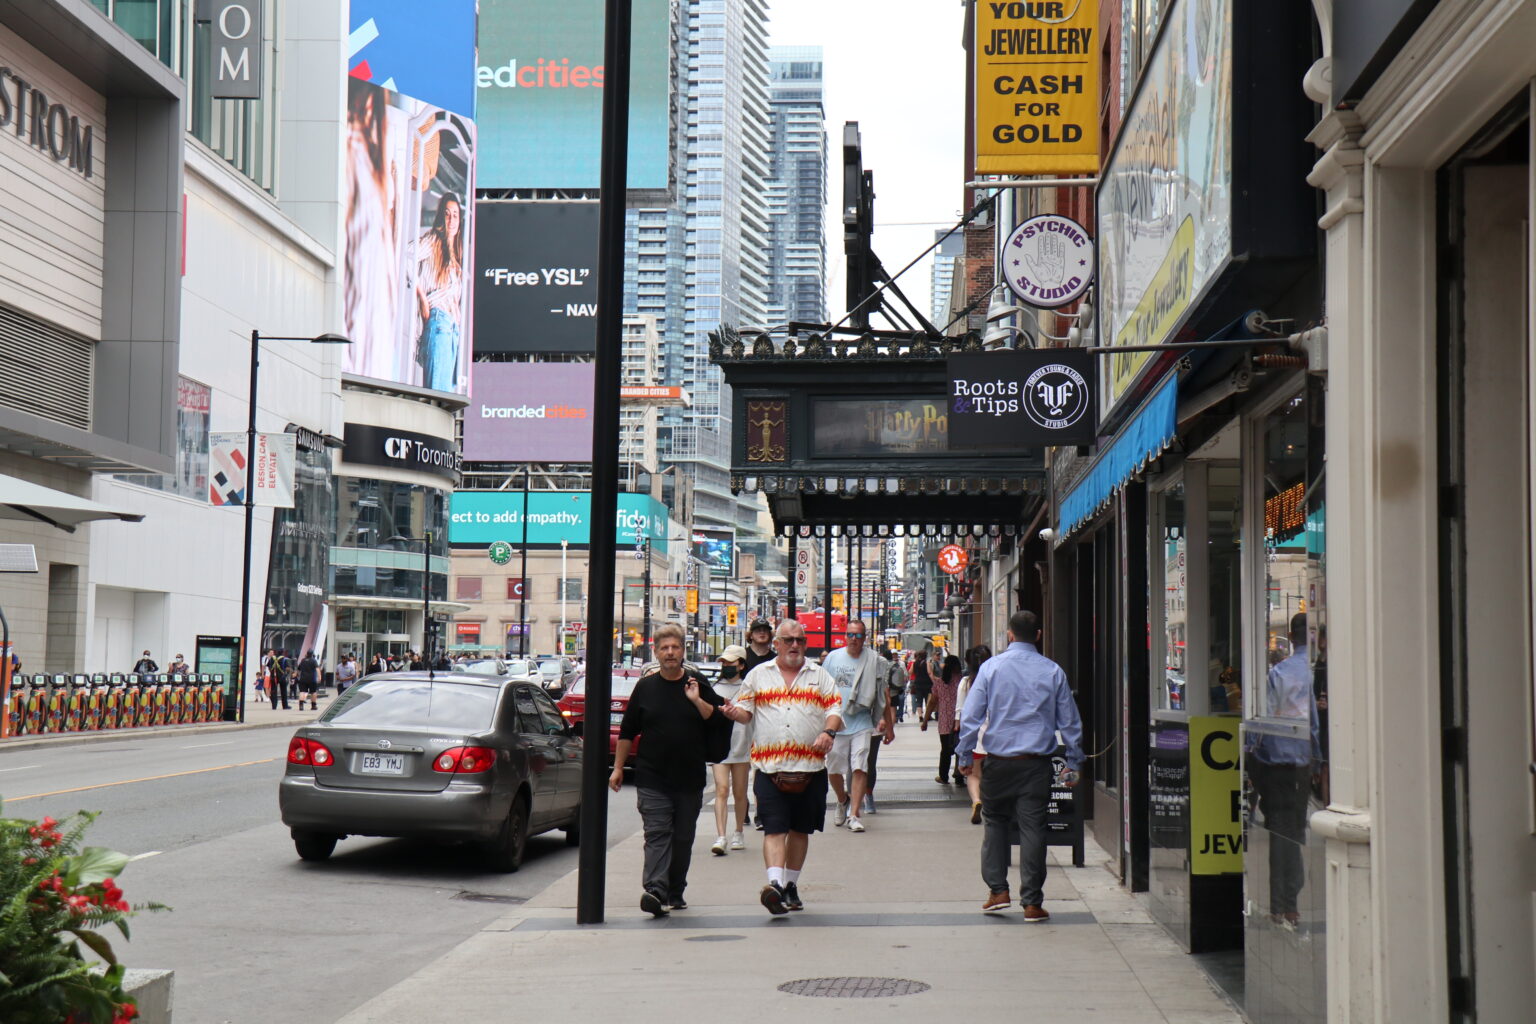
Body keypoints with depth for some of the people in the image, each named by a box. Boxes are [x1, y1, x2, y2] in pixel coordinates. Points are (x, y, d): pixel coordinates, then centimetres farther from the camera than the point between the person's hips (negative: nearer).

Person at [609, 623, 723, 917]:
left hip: (690, 779, 1)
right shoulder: (646, 686, 7)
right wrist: (618, 768, 11)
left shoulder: (698, 684, 5)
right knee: (657, 834, -12)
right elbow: (627, 732, 13)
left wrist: (697, 701, -14)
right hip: (652, 779, -1)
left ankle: (675, 891, 20)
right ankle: (655, 890, -23)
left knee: (683, 838, 8)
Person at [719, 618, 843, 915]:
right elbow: (746, 711, 14)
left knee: (800, 830, 10)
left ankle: (791, 886, 22)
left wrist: (828, 732, -14)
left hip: (810, 767, 2)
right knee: (774, 828, -13)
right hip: (770, 766, -1)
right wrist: (734, 713, -10)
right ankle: (774, 884, -24)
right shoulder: (758, 675, 13)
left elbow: (835, 708, 6)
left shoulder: (819, 675, 13)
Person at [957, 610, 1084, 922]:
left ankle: (997, 890, 13)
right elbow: (1070, 721, 7)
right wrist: (1073, 764, 15)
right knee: (1032, 827, 1)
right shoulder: (1053, 671, 2)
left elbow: (971, 716, -3)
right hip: (1037, 763, 0)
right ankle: (1032, 902, 2)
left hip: (999, 761, 0)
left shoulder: (991, 667, -2)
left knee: (995, 822, 16)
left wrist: (965, 755, 6)